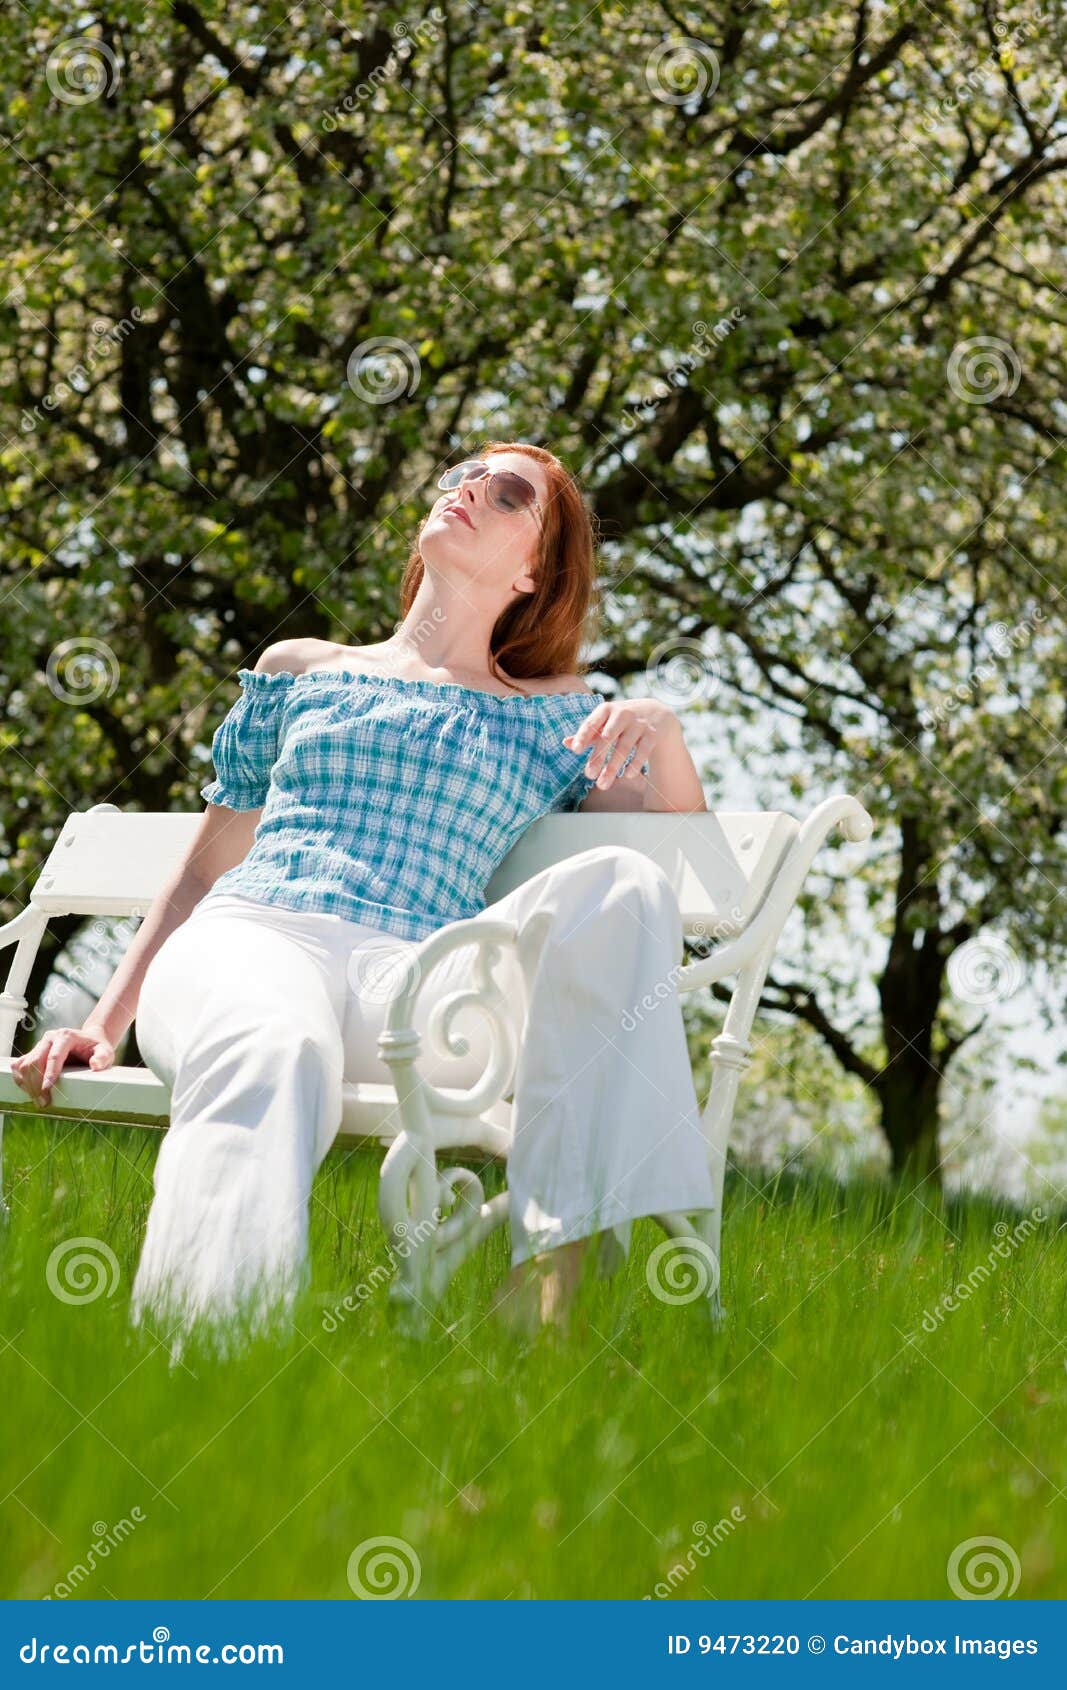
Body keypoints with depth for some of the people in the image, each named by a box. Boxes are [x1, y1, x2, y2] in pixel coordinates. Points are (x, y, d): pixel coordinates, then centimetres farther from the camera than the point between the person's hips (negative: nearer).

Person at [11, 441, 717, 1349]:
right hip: (250, 934, 0)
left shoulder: (553, 713, 28)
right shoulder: (299, 669, 29)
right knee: (270, 1058, -41)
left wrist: (663, 732, -2)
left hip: (408, 971, 1)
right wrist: (104, 1025, 16)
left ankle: (553, 1270, -40)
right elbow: (200, 872, 28)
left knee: (619, 883, -31)